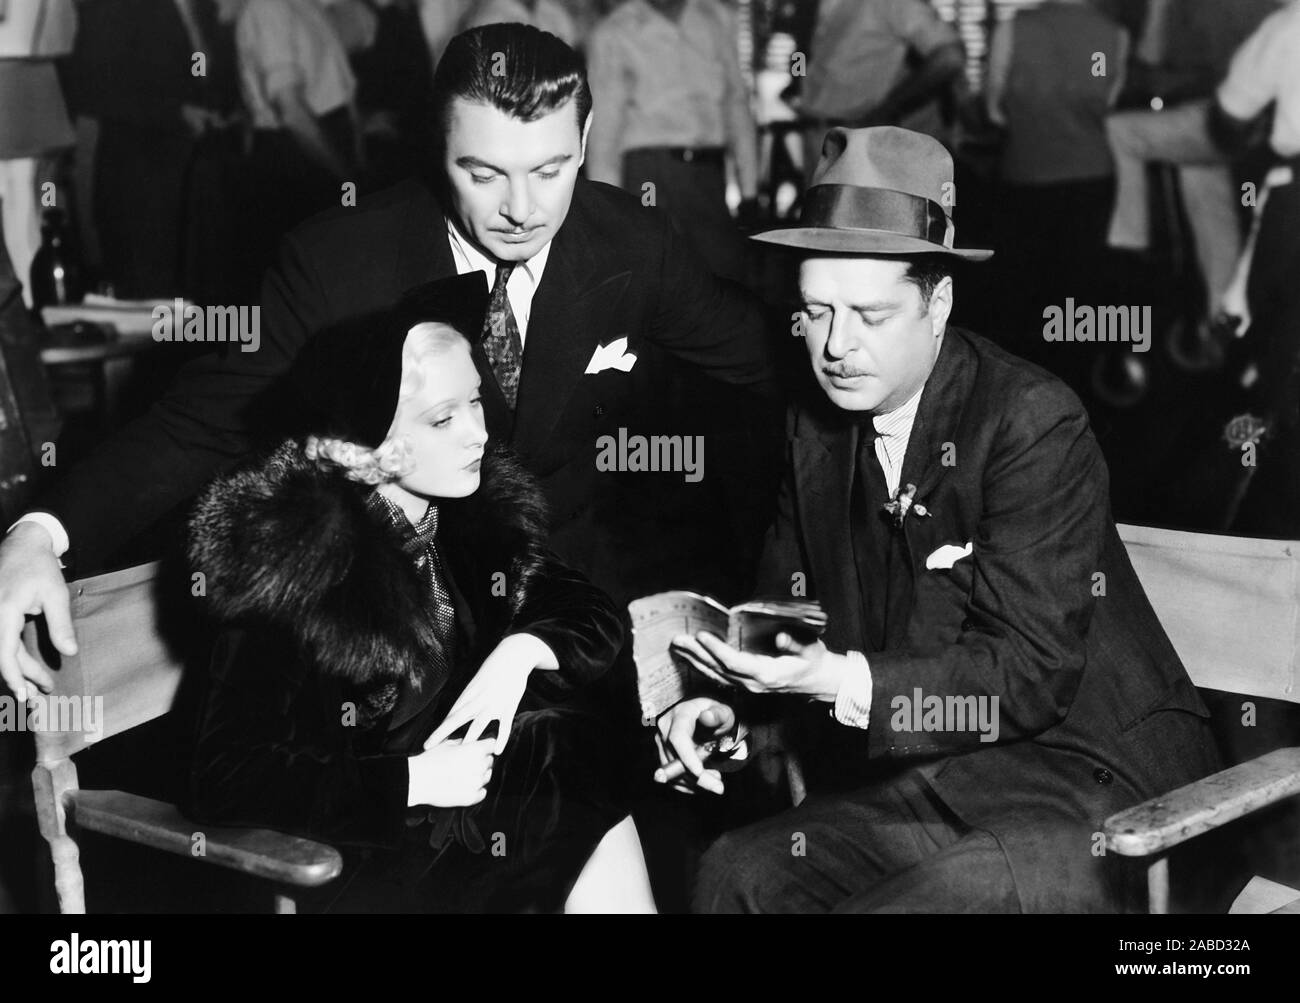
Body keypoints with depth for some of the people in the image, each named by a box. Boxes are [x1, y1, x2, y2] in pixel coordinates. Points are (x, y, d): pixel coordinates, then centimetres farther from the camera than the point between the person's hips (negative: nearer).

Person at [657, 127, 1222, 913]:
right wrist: (729, 701, -7)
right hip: (924, 782, 6)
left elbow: (1031, 674, -19)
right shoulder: (818, 426, 6)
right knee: (736, 874, -16)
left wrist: (845, 682, -30)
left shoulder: (1035, 421, -16)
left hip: (1093, 779, -5)